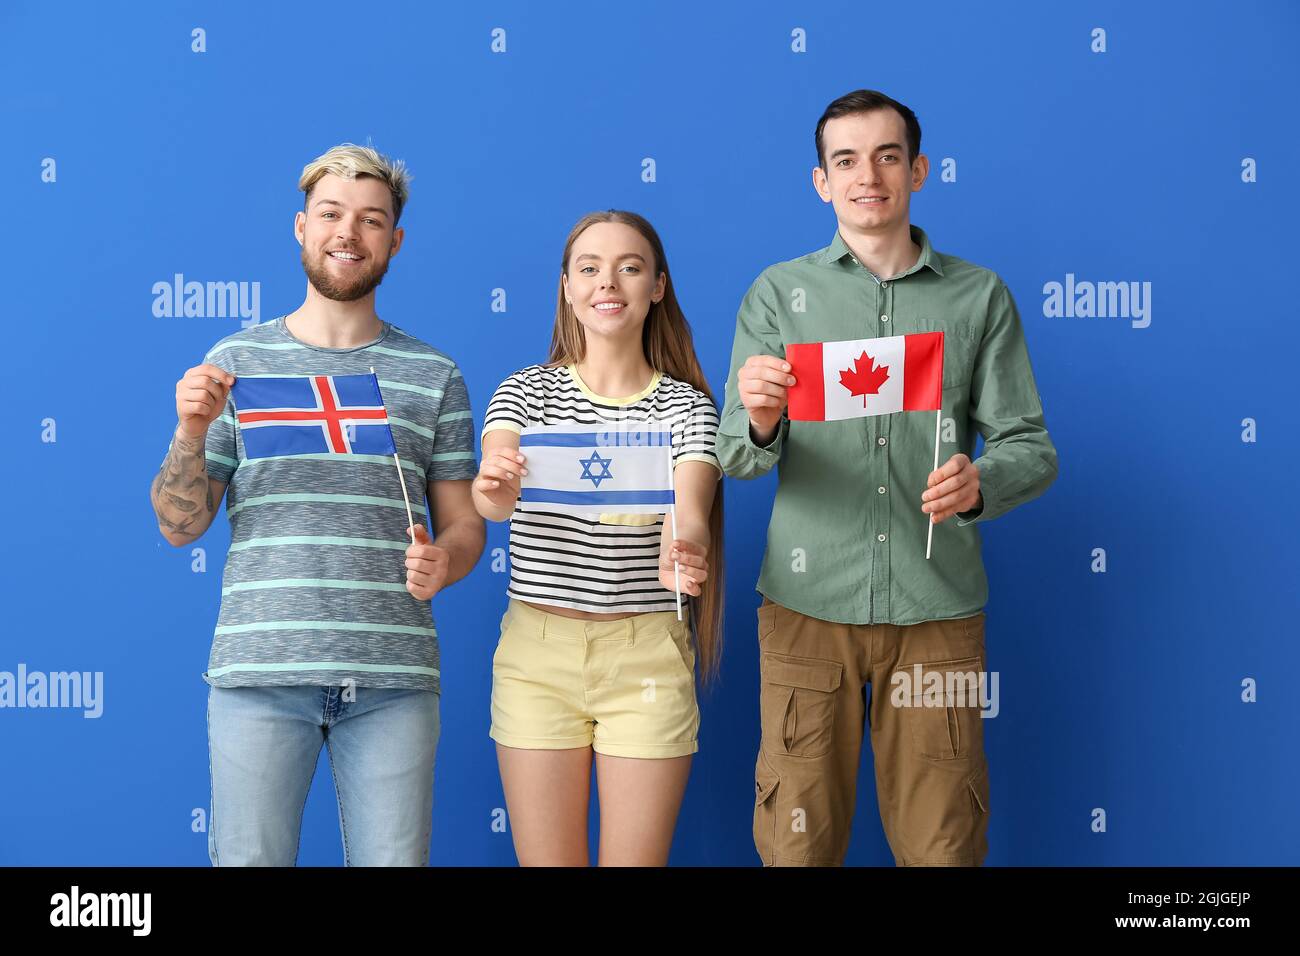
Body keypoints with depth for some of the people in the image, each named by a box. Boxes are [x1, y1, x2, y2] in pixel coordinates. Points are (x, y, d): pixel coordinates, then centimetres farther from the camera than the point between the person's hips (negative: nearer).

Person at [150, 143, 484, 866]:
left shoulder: (434, 375, 9)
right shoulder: (237, 361, 8)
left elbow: (464, 524, 10)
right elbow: (180, 526, 7)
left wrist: (443, 562, -12)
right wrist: (191, 434, -10)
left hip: (393, 678, 1)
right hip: (258, 670, 0)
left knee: (393, 860, 5)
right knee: (249, 858, 3)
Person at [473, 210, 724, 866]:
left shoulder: (686, 405, 2)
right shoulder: (527, 390, 3)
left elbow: (690, 507, -16)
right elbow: (492, 493, -16)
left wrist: (683, 547, -40)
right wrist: (494, 490, -41)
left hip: (647, 656, 0)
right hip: (538, 649, 1)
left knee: (636, 858, 6)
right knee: (546, 860, 7)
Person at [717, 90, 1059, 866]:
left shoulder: (980, 297, 8)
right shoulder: (779, 293, 7)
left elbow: (1031, 447, 3)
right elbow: (735, 459, 0)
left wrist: (981, 483, -19)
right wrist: (759, 423, -24)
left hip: (938, 608, 0)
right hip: (807, 604, 0)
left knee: (942, 845, 5)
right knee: (798, 844, 5)